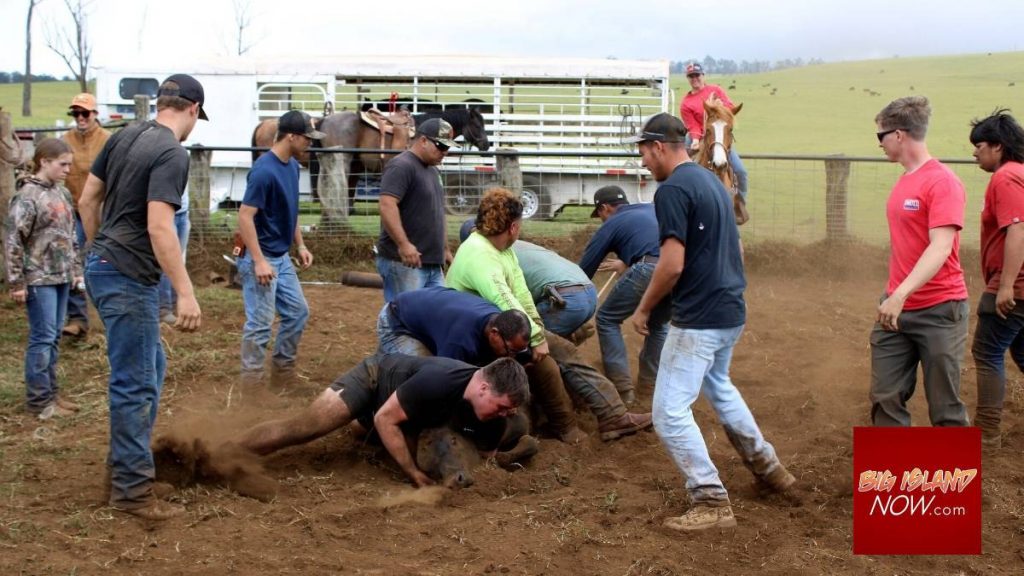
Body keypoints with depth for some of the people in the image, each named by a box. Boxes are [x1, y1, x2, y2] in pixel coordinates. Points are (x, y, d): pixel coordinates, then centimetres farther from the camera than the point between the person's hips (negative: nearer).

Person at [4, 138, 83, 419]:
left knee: (54, 336, 13)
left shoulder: (62, 193, 9)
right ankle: (38, 400, 5)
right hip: (39, 280, -7)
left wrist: (76, 269, 17)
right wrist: (16, 283, -16)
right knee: (42, 338, -3)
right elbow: (12, 241, -15)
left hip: (61, 277, 7)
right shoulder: (27, 196, -14)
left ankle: (51, 391, 22)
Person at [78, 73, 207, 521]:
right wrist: (186, 294, -26)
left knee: (151, 366, 22)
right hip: (129, 279, -9)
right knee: (136, 382, -2)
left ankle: (124, 457, 32)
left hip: (103, 265, 9)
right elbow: (159, 227, -25)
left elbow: (87, 201, 14)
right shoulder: (172, 154, -17)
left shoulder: (124, 137, 9)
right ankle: (131, 488, 4)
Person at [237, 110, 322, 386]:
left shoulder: (293, 166, 7)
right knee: (260, 323, -4)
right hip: (261, 259, -9)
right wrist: (259, 261, -25)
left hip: (283, 257, 9)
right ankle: (251, 382, 6)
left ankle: (283, 370, 27)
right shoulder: (264, 171, -21)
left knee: (298, 312, 14)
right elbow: (245, 216, -23)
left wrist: (300, 245, 15)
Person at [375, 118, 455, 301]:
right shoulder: (401, 167, -11)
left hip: (433, 264, 9)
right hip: (403, 263, -9)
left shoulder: (433, 171, 21)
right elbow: (387, 205, -23)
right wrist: (403, 244, -31)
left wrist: (445, 248, 28)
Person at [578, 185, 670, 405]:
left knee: (607, 320, 16)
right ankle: (651, 383, 29)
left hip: (651, 270, -5)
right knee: (658, 323, 32)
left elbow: (585, 269, 24)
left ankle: (623, 387, 9)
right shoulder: (654, 208, 34)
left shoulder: (611, 224, 21)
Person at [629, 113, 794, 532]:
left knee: (670, 413, -5)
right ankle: (767, 467, 40)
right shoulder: (711, 180, 12)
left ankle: (711, 502, -3)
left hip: (699, 320, -10)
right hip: (731, 311, 10)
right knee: (718, 387, 31)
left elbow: (673, 265, -22)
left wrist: (644, 308, -8)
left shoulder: (672, 190, -17)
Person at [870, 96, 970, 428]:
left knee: (944, 405, 2)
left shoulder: (943, 182, -14)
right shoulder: (903, 182, 10)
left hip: (939, 311, -7)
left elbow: (940, 248, -23)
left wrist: (901, 293, -34)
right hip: (896, 309, 8)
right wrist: (893, 296, 16)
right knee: (885, 398, 8)